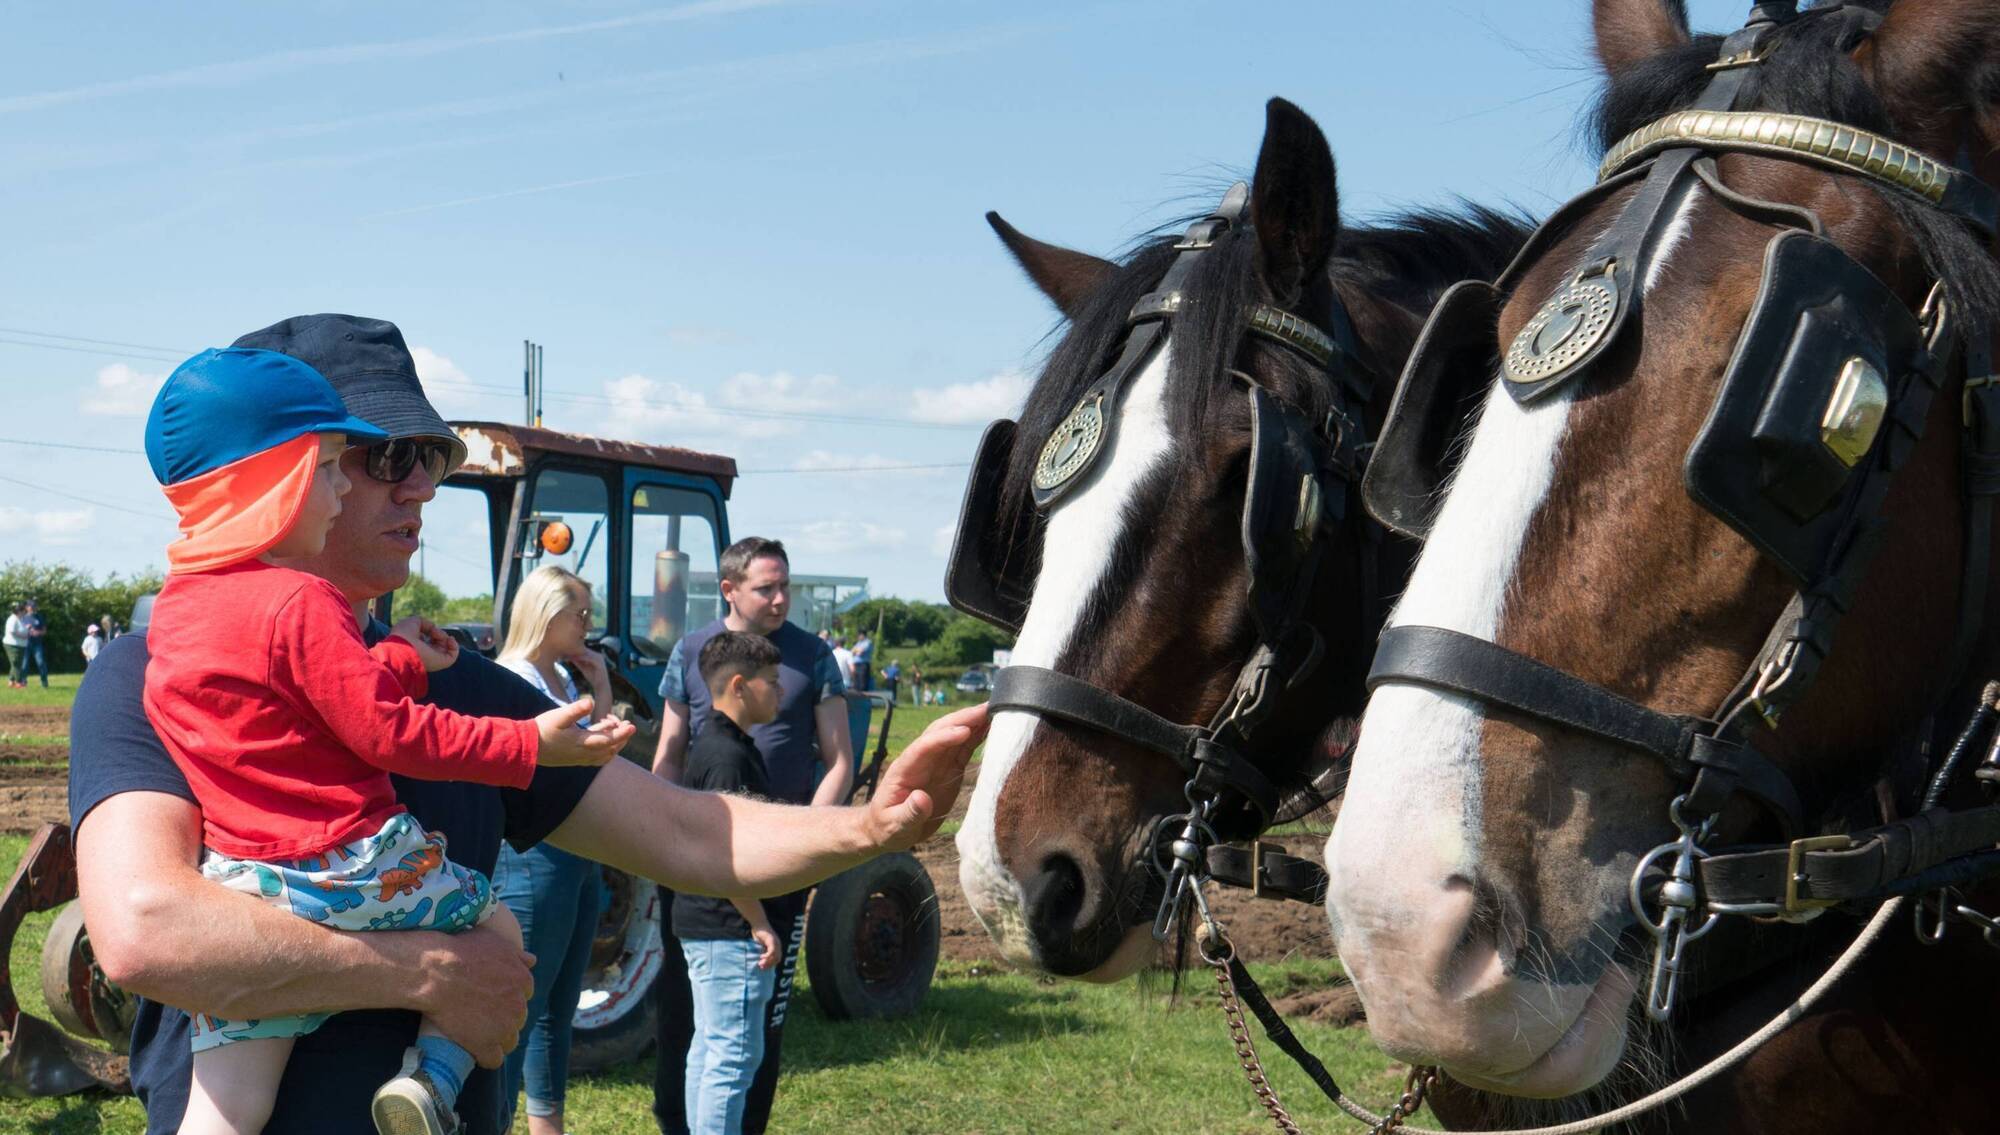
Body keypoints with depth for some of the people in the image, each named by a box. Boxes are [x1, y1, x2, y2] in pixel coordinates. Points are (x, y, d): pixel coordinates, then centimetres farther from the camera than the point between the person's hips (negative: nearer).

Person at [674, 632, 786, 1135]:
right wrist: (759, 924, -19)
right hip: (729, 929, -11)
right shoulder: (727, 755, -19)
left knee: (709, 1046, 17)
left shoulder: (710, 744, 13)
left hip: (701, 924, 11)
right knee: (734, 1054, -6)